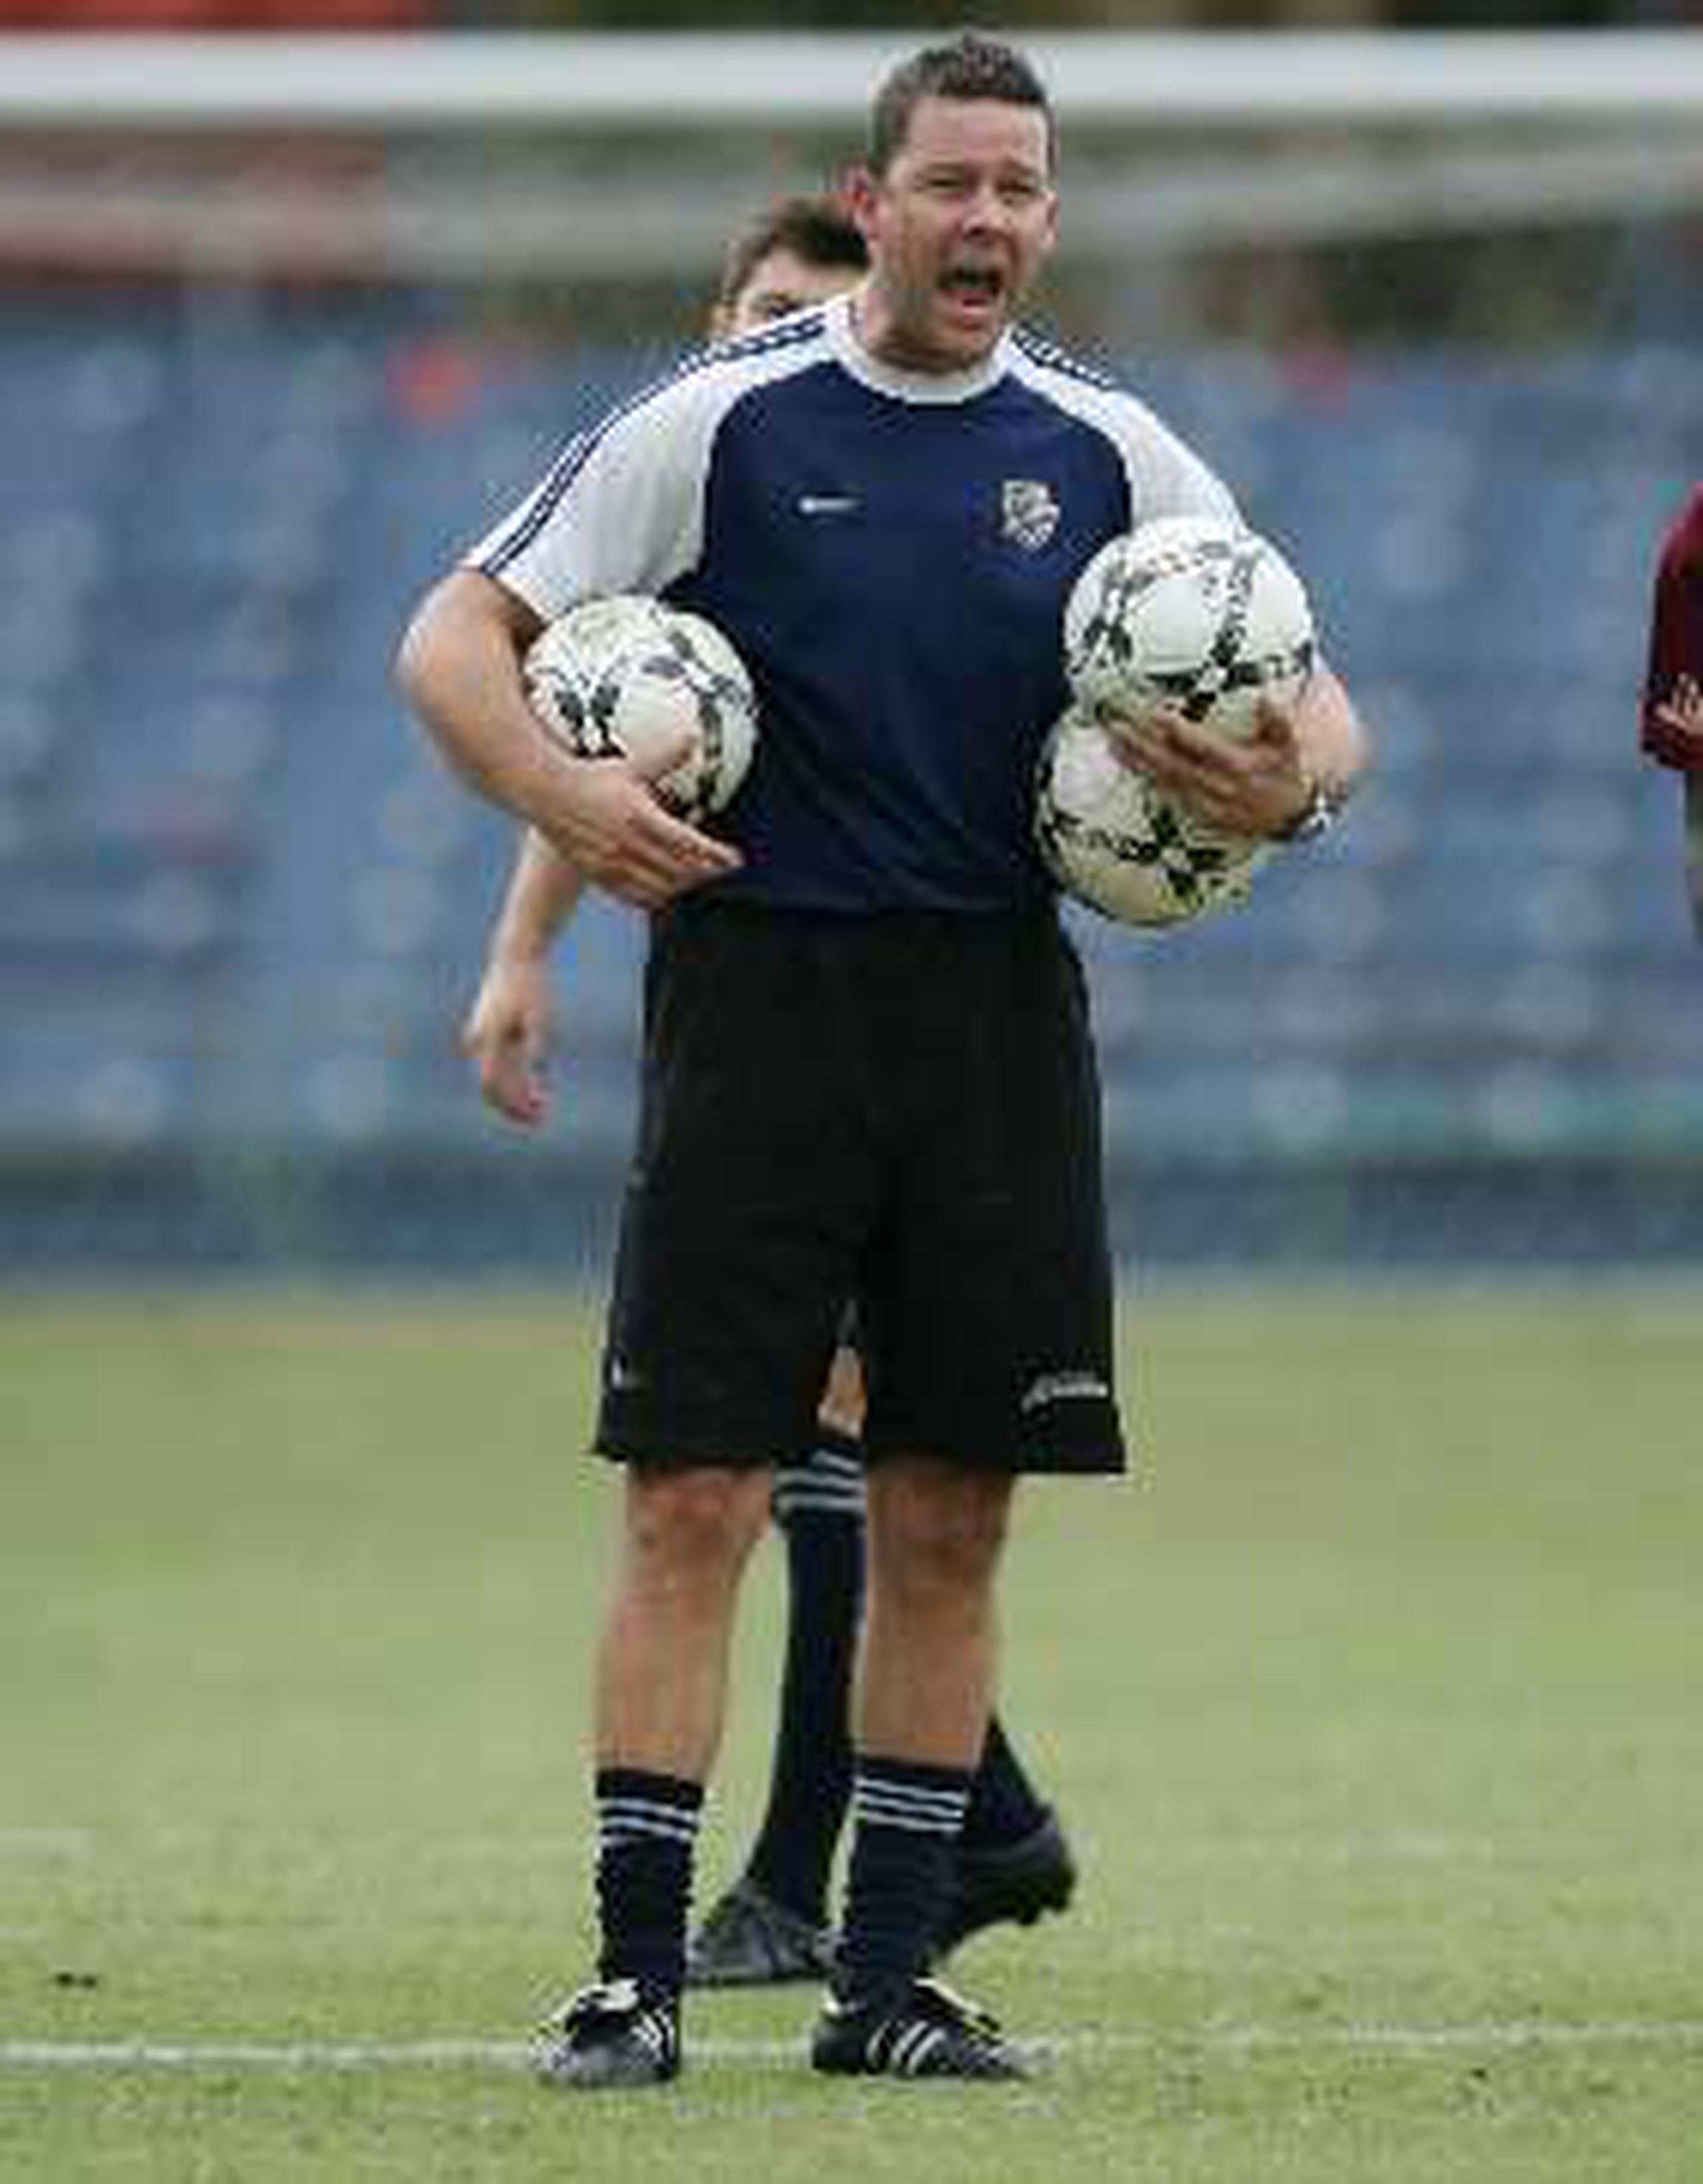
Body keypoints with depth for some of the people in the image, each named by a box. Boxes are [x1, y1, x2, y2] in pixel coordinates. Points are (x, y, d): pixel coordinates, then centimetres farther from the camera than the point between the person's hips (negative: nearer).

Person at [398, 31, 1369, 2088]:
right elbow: (456, 638, -1)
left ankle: (887, 1980, 13)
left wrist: (1295, 777, -14)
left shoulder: (1107, 454, 6)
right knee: (694, 1496, -7)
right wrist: (562, 793, -20)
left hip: (997, 1010, 3)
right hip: (758, 988, -3)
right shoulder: (721, 424, -2)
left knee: (949, 1516, 5)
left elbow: (1314, 704, 10)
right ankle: (635, 1975, -2)